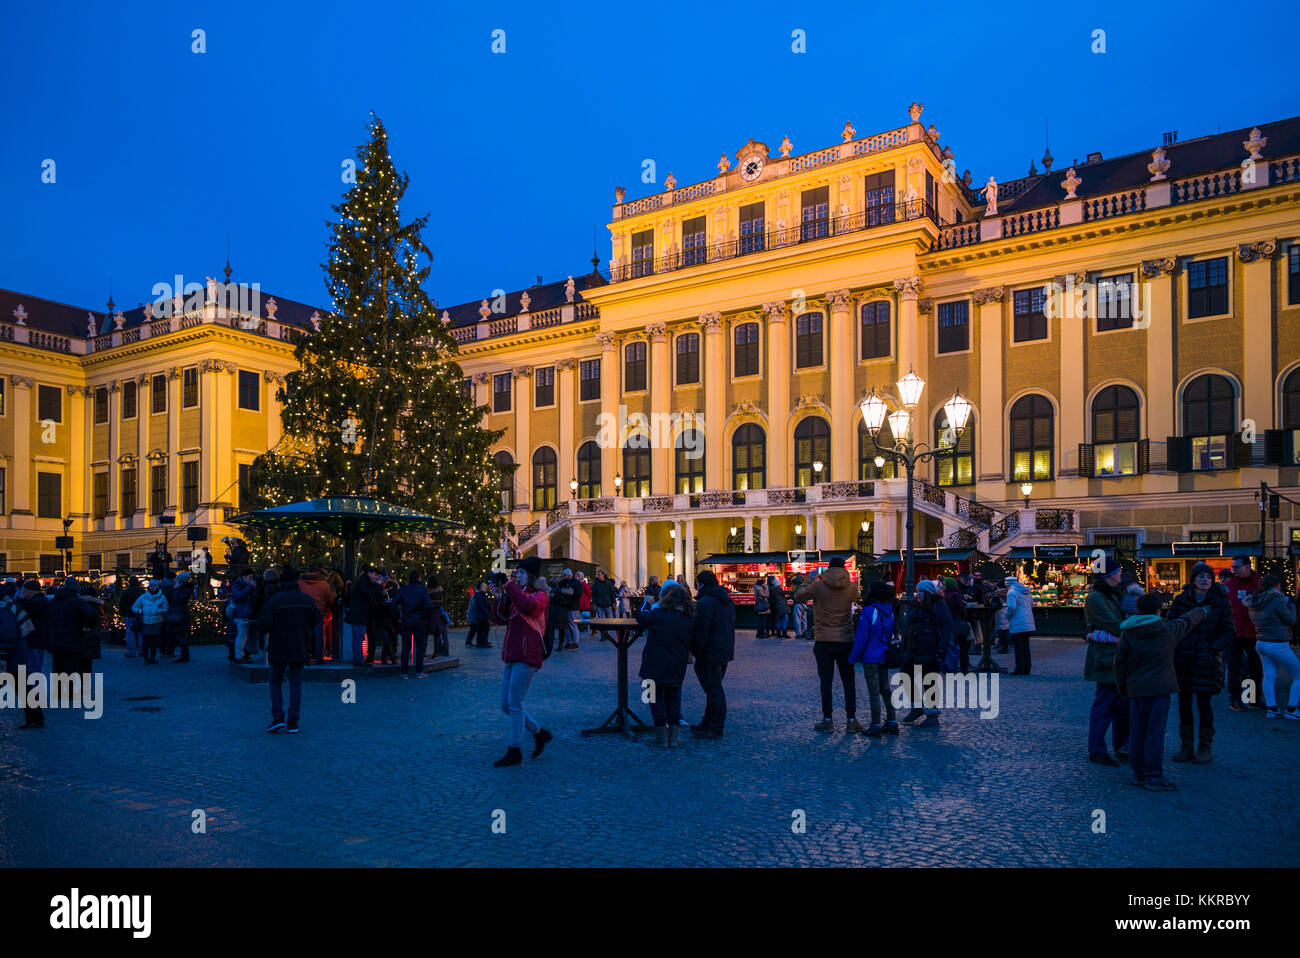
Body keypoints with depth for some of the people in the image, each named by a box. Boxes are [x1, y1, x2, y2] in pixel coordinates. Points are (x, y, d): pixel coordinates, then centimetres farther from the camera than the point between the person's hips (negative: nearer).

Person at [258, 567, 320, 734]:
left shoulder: (274, 600, -12)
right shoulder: (308, 600, -2)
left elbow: (263, 626, -16)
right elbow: (316, 620, 10)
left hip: (279, 650, -2)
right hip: (300, 650, 2)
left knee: (276, 682, 16)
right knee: (296, 684, 9)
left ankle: (278, 717, 4)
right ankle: (293, 723, 7)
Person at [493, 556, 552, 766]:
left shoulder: (539, 596, -6)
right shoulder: (517, 594, 19)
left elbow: (528, 606, -29)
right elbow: (501, 617, 14)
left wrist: (510, 586, -18)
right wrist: (500, 596, 1)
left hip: (526, 657, -9)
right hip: (512, 657, 9)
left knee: (514, 704, -5)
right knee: (506, 705, 11)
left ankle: (515, 752, 5)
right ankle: (539, 733, 26)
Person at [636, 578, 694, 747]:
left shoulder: (659, 615, -11)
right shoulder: (689, 622, 1)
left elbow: (640, 617, 1)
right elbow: (691, 643, 8)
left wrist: (645, 606, 19)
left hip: (656, 665, -3)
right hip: (677, 668, 4)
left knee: (657, 697, 7)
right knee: (673, 697, 13)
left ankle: (661, 736, 9)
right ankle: (673, 737, 12)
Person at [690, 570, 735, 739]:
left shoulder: (706, 602, -17)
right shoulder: (727, 601, 14)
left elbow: (701, 631, -21)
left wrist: (696, 652, -12)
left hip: (710, 653, -10)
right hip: (725, 652, 10)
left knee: (714, 690, -4)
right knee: (715, 689, 17)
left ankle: (716, 729, 2)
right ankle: (707, 724, 27)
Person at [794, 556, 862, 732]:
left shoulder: (818, 586, -7)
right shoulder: (851, 587, -2)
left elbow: (798, 596, 6)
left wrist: (810, 579, 17)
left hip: (823, 641, -1)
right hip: (845, 640, 2)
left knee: (826, 681, 5)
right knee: (848, 681, 9)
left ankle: (828, 721, 8)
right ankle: (851, 721, 11)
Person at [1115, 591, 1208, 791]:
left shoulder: (1126, 633, 3)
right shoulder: (1168, 630, 1)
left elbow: (1120, 662, 5)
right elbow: (1187, 621, 21)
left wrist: (1122, 688, 15)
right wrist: (1201, 611, 41)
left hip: (1136, 688, 3)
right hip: (1160, 687, -2)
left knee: (1138, 731, 10)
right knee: (1155, 732, -3)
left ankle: (1139, 773, 18)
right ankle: (1154, 776, -3)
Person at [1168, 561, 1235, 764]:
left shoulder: (1221, 602, 1)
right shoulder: (1180, 600, 3)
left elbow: (1228, 633, 2)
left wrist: (1214, 648, -12)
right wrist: (1173, 649, -4)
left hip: (1207, 661, -2)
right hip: (1182, 659, 2)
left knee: (1204, 703, 1)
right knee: (1184, 703, 6)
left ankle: (1205, 749, 14)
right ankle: (1186, 747, 17)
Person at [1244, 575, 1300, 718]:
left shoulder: (1253, 603, 6)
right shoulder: (1277, 600, -16)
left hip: (1261, 643, 7)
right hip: (1278, 645, -7)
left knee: (1269, 676, 8)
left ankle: (1272, 709, 5)